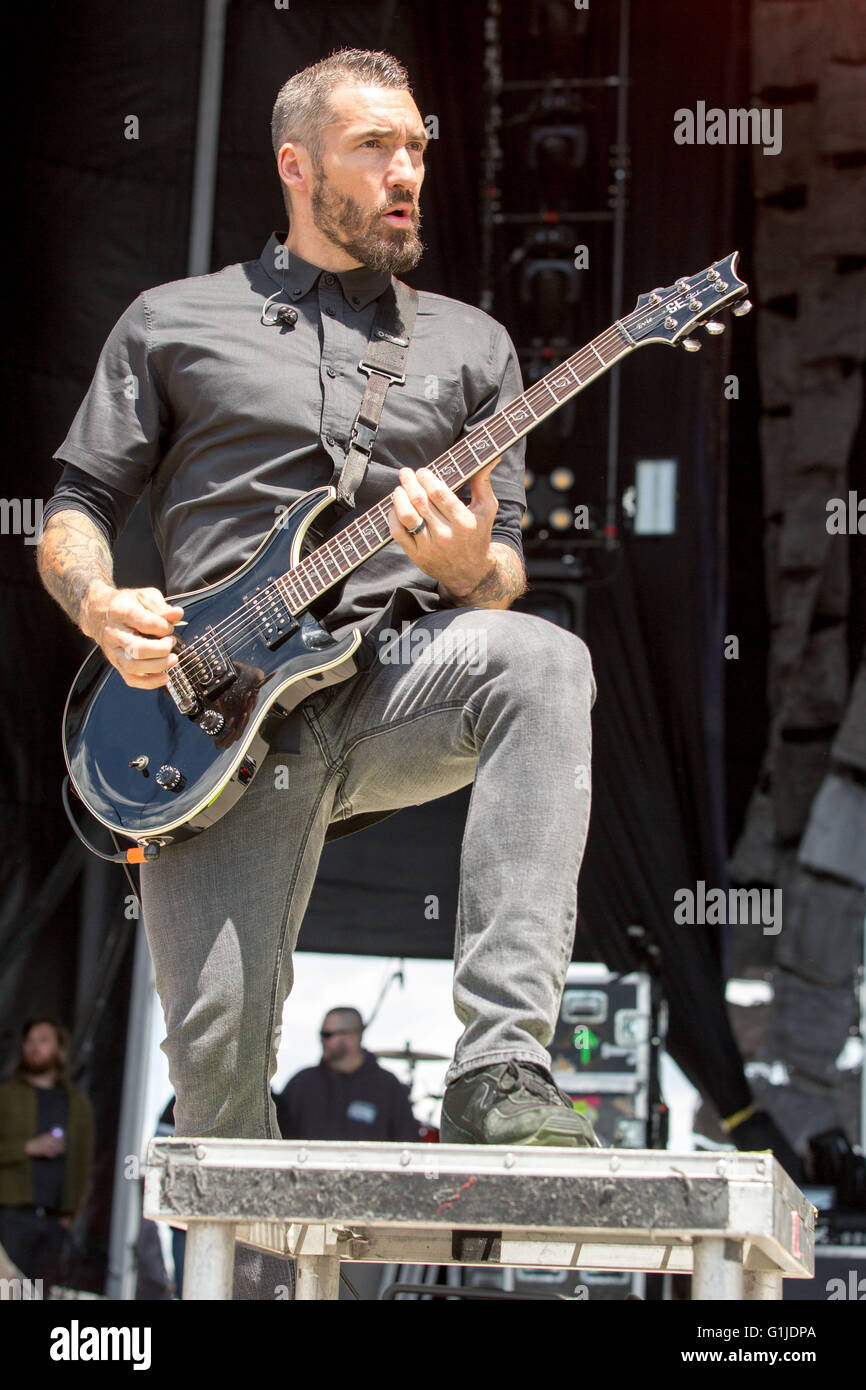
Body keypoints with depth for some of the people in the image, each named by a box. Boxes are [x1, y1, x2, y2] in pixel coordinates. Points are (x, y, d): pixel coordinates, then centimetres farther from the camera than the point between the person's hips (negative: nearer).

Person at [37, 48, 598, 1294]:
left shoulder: (470, 345, 20)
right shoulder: (172, 324, 16)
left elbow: (505, 574, 16)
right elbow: (72, 512, 15)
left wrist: (469, 567, -9)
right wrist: (102, 606, -8)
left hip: (399, 675, 1)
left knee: (543, 662, -35)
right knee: (216, 1043, -16)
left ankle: (500, 1068, -38)